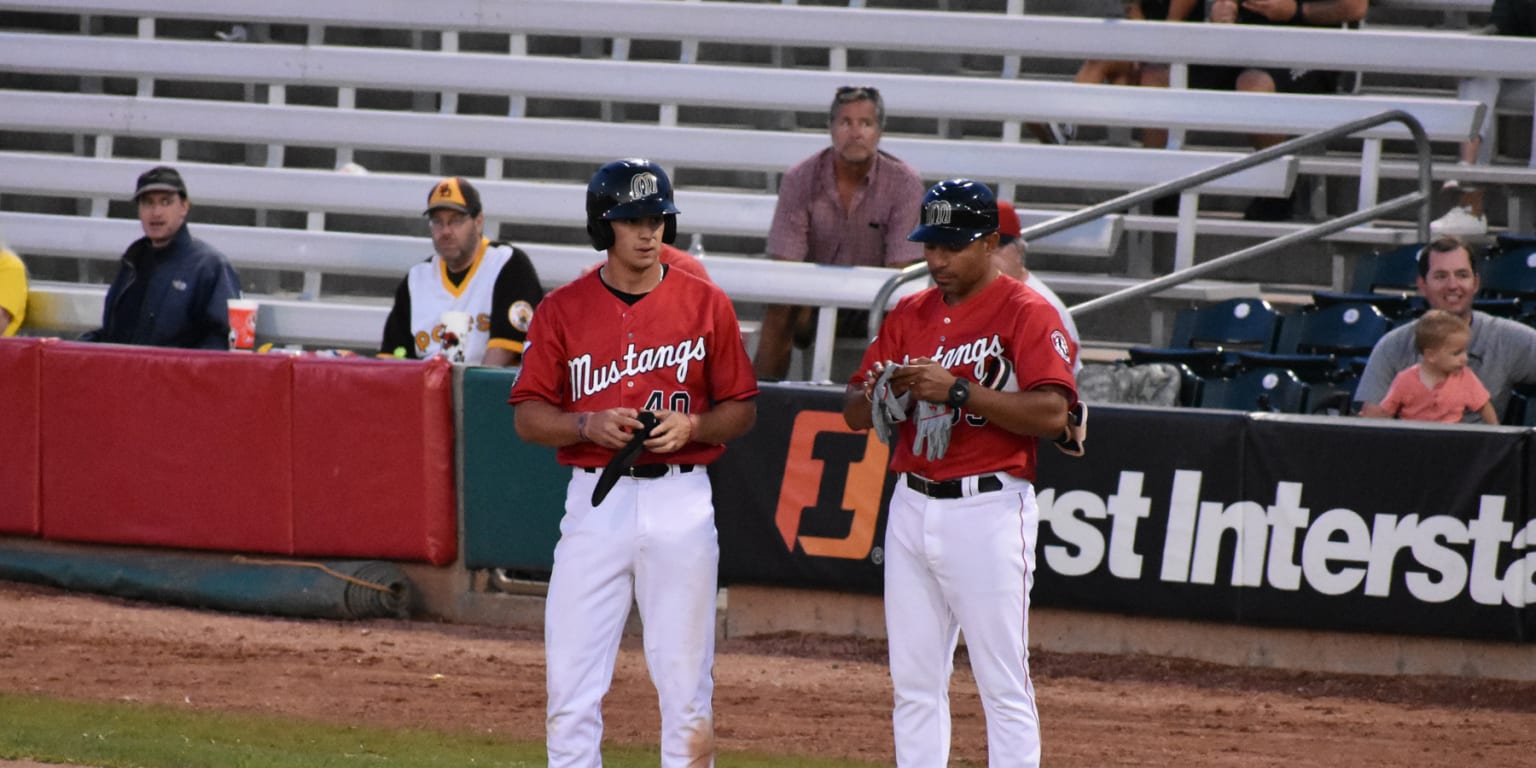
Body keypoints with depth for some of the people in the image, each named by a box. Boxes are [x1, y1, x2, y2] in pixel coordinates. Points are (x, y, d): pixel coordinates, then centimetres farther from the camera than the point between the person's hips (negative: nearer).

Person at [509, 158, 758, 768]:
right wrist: (589, 425, -14)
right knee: (571, 681, -2)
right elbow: (528, 416, 4)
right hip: (595, 503, 0)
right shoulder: (563, 309, 4)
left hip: (680, 504, 0)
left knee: (686, 682, 2)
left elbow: (743, 409, 7)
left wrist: (691, 426, -12)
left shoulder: (705, 304, 4)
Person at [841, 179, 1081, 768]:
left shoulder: (1026, 314, -6)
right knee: (913, 684, 9)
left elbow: (1052, 413, -18)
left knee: (1003, 685, -7)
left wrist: (958, 390, -22)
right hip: (912, 508, 7)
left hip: (988, 510, -7)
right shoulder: (909, 315, 15)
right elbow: (854, 414, 16)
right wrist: (876, 394, -8)